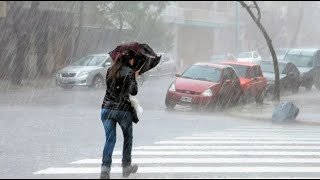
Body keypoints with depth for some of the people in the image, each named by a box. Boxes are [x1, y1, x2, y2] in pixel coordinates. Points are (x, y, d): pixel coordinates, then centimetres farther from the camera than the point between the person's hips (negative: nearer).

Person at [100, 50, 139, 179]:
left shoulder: (110, 70, 8)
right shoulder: (129, 72, -8)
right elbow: (133, 92, -14)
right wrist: (135, 78, 2)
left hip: (107, 109, 4)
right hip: (123, 110, -4)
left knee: (110, 139, 2)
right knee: (127, 138, 17)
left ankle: (105, 168, -14)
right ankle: (126, 167, 25)